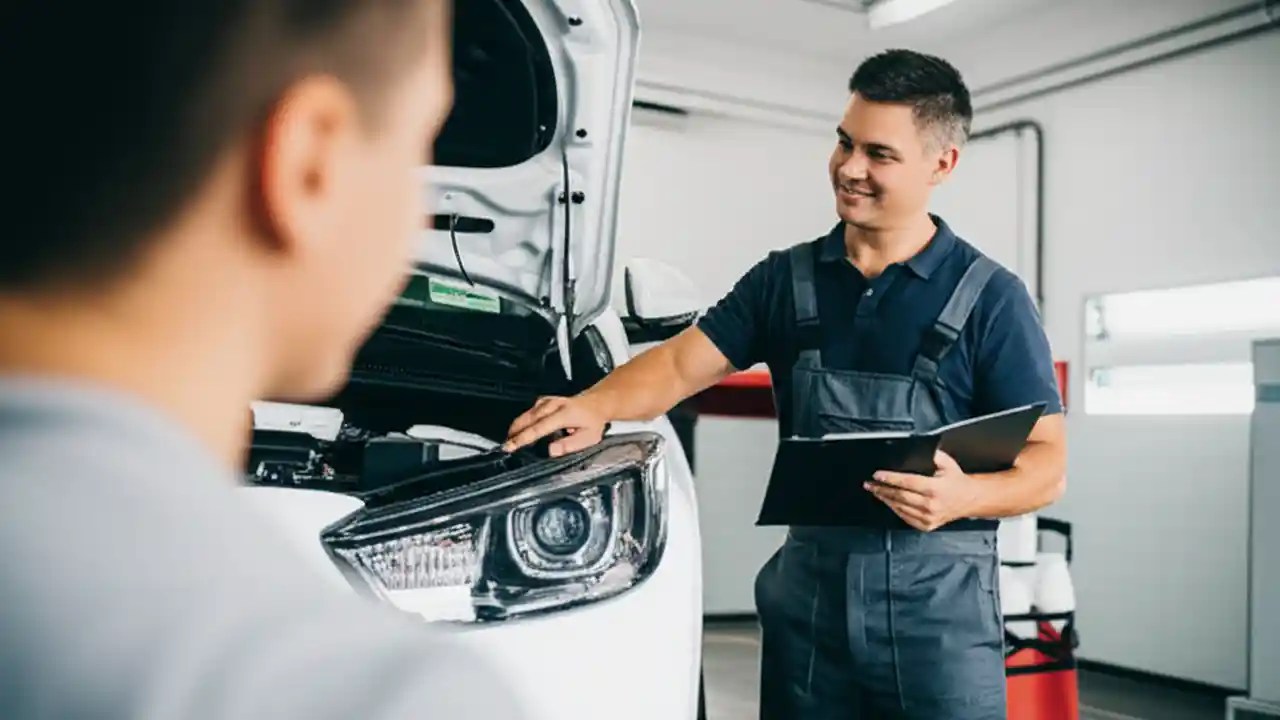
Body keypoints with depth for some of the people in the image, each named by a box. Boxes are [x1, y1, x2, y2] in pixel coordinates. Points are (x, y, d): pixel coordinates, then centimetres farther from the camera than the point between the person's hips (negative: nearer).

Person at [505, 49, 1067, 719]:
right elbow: (681, 364, 1)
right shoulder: (785, 279, 8)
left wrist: (966, 494, -25)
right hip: (808, 588, 3)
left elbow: (1047, 463, -4)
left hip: (938, 597, -3)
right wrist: (596, 405, -19)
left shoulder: (990, 299, -3)